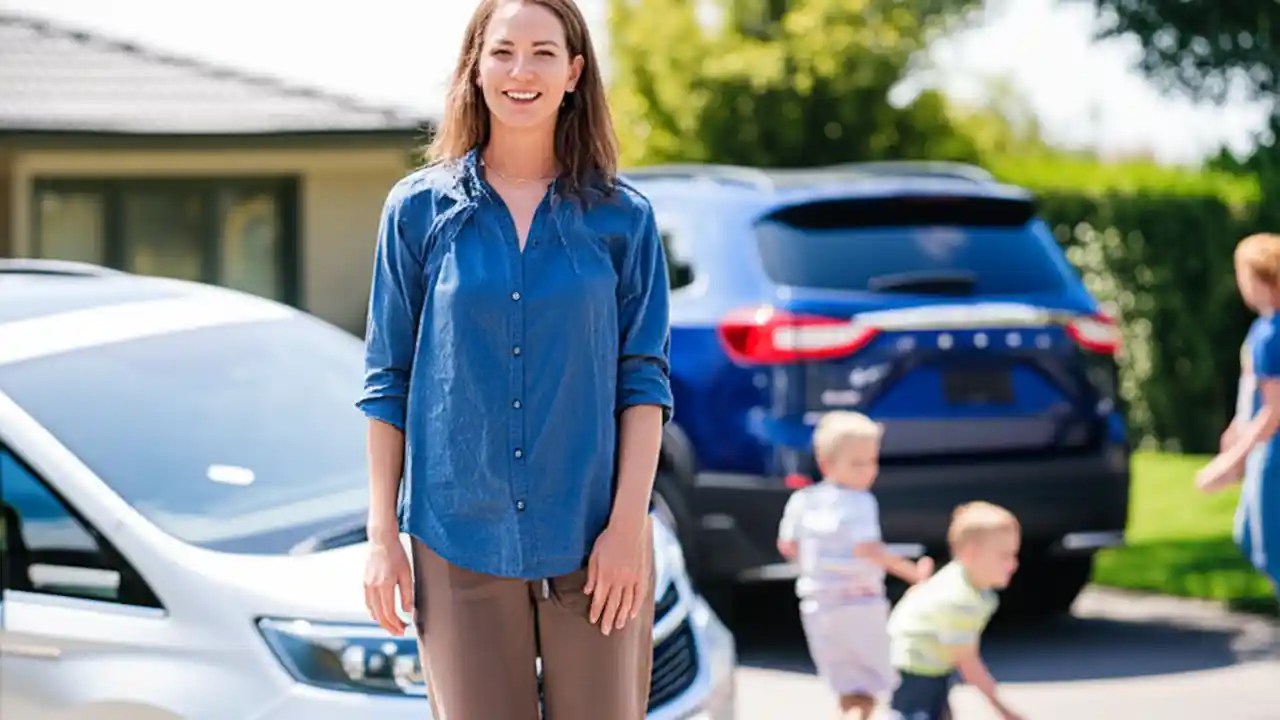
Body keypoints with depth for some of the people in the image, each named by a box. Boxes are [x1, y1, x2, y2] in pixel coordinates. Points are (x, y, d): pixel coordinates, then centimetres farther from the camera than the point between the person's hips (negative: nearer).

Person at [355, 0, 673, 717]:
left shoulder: (622, 218, 4)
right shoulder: (419, 210, 4)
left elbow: (644, 379, 3)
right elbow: (388, 382, 6)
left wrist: (628, 523, -7)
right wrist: (383, 535, 1)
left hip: (592, 544, 0)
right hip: (461, 542, 0)